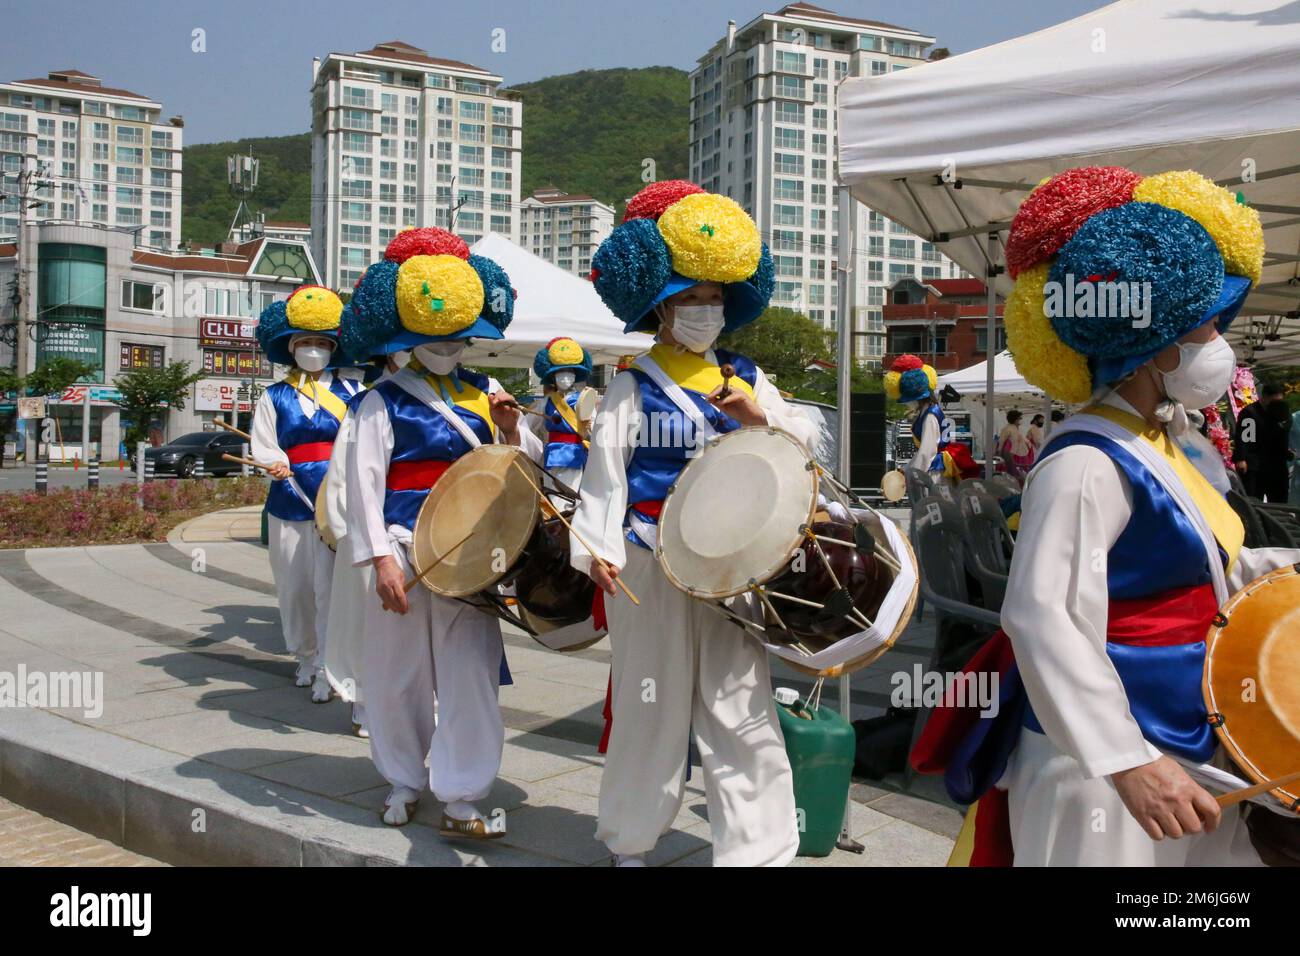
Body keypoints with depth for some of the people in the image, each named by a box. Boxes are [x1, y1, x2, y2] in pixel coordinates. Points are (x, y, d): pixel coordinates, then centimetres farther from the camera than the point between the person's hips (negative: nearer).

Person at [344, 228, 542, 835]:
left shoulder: (485, 393, 11)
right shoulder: (385, 401, -2)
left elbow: (528, 465, 14)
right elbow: (364, 479, -8)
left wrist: (511, 429, -7)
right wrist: (381, 557, -15)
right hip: (408, 549, -2)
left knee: (471, 671, -1)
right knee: (401, 671, 9)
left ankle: (461, 801, 9)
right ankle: (403, 779, 31)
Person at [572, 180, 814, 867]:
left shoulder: (745, 379, 11)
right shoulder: (633, 388, -1)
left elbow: (808, 443, 9)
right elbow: (606, 472, -8)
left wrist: (763, 417, -11)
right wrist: (597, 549, -21)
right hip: (653, 563, -3)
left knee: (742, 708, 4)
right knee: (653, 706, 8)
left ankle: (759, 848, 15)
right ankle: (631, 840, 28)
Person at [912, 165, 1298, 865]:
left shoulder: (1179, 443, 8)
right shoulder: (1087, 465, -22)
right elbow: (1044, 618, -31)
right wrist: (1126, 761, -35)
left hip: (1192, 747, 10)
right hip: (1102, 764, -9)